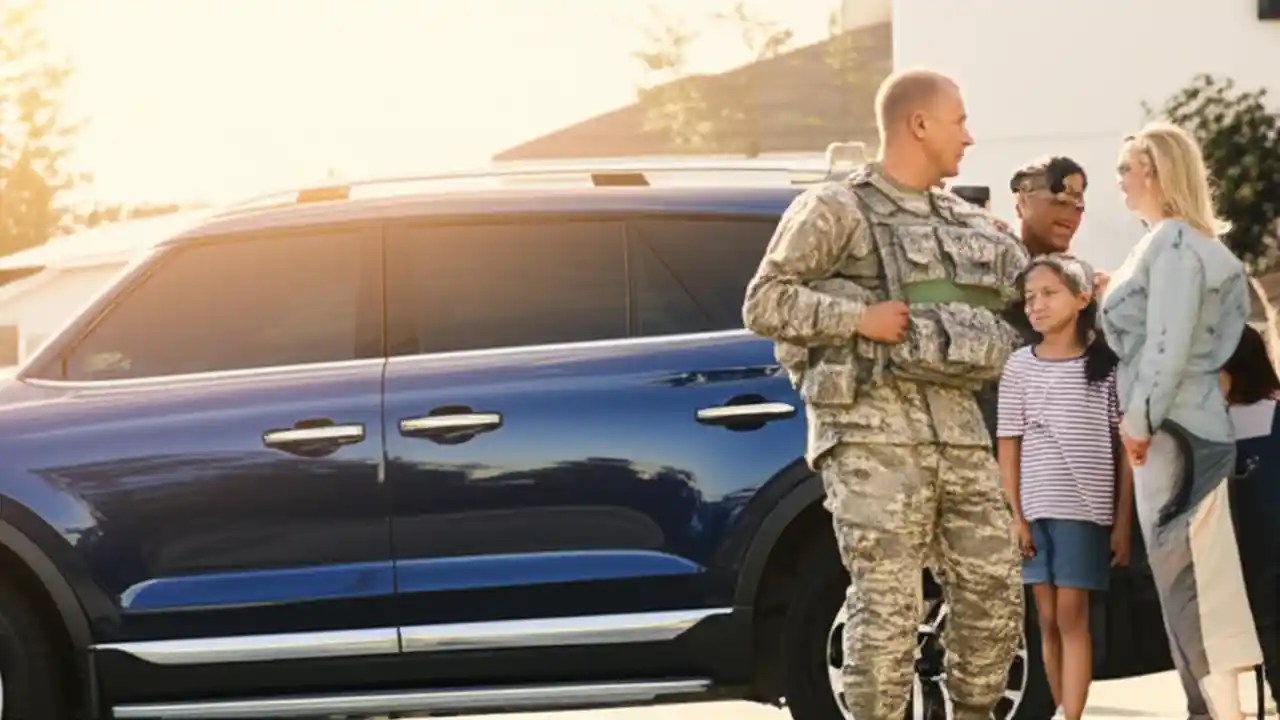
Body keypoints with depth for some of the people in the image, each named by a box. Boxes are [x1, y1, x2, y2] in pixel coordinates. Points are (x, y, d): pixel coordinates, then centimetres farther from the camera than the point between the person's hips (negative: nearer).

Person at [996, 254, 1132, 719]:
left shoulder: (1106, 365, 1)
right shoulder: (1019, 366, 6)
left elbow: (1126, 448, 1)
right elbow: (1009, 445, 6)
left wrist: (1123, 521, -3)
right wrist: (1015, 515, -2)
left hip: (1086, 509, -3)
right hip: (1034, 509, 3)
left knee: (1072, 615, -7)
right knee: (1047, 618, 5)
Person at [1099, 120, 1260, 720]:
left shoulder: (1175, 243, -12)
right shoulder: (1165, 242, 17)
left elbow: (1170, 342, -19)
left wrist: (1140, 418, -17)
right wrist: (1139, 419, 17)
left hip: (1175, 427, -10)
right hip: (1168, 425, 10)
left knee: (1187, 571, -9)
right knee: (1193, 571, 10)